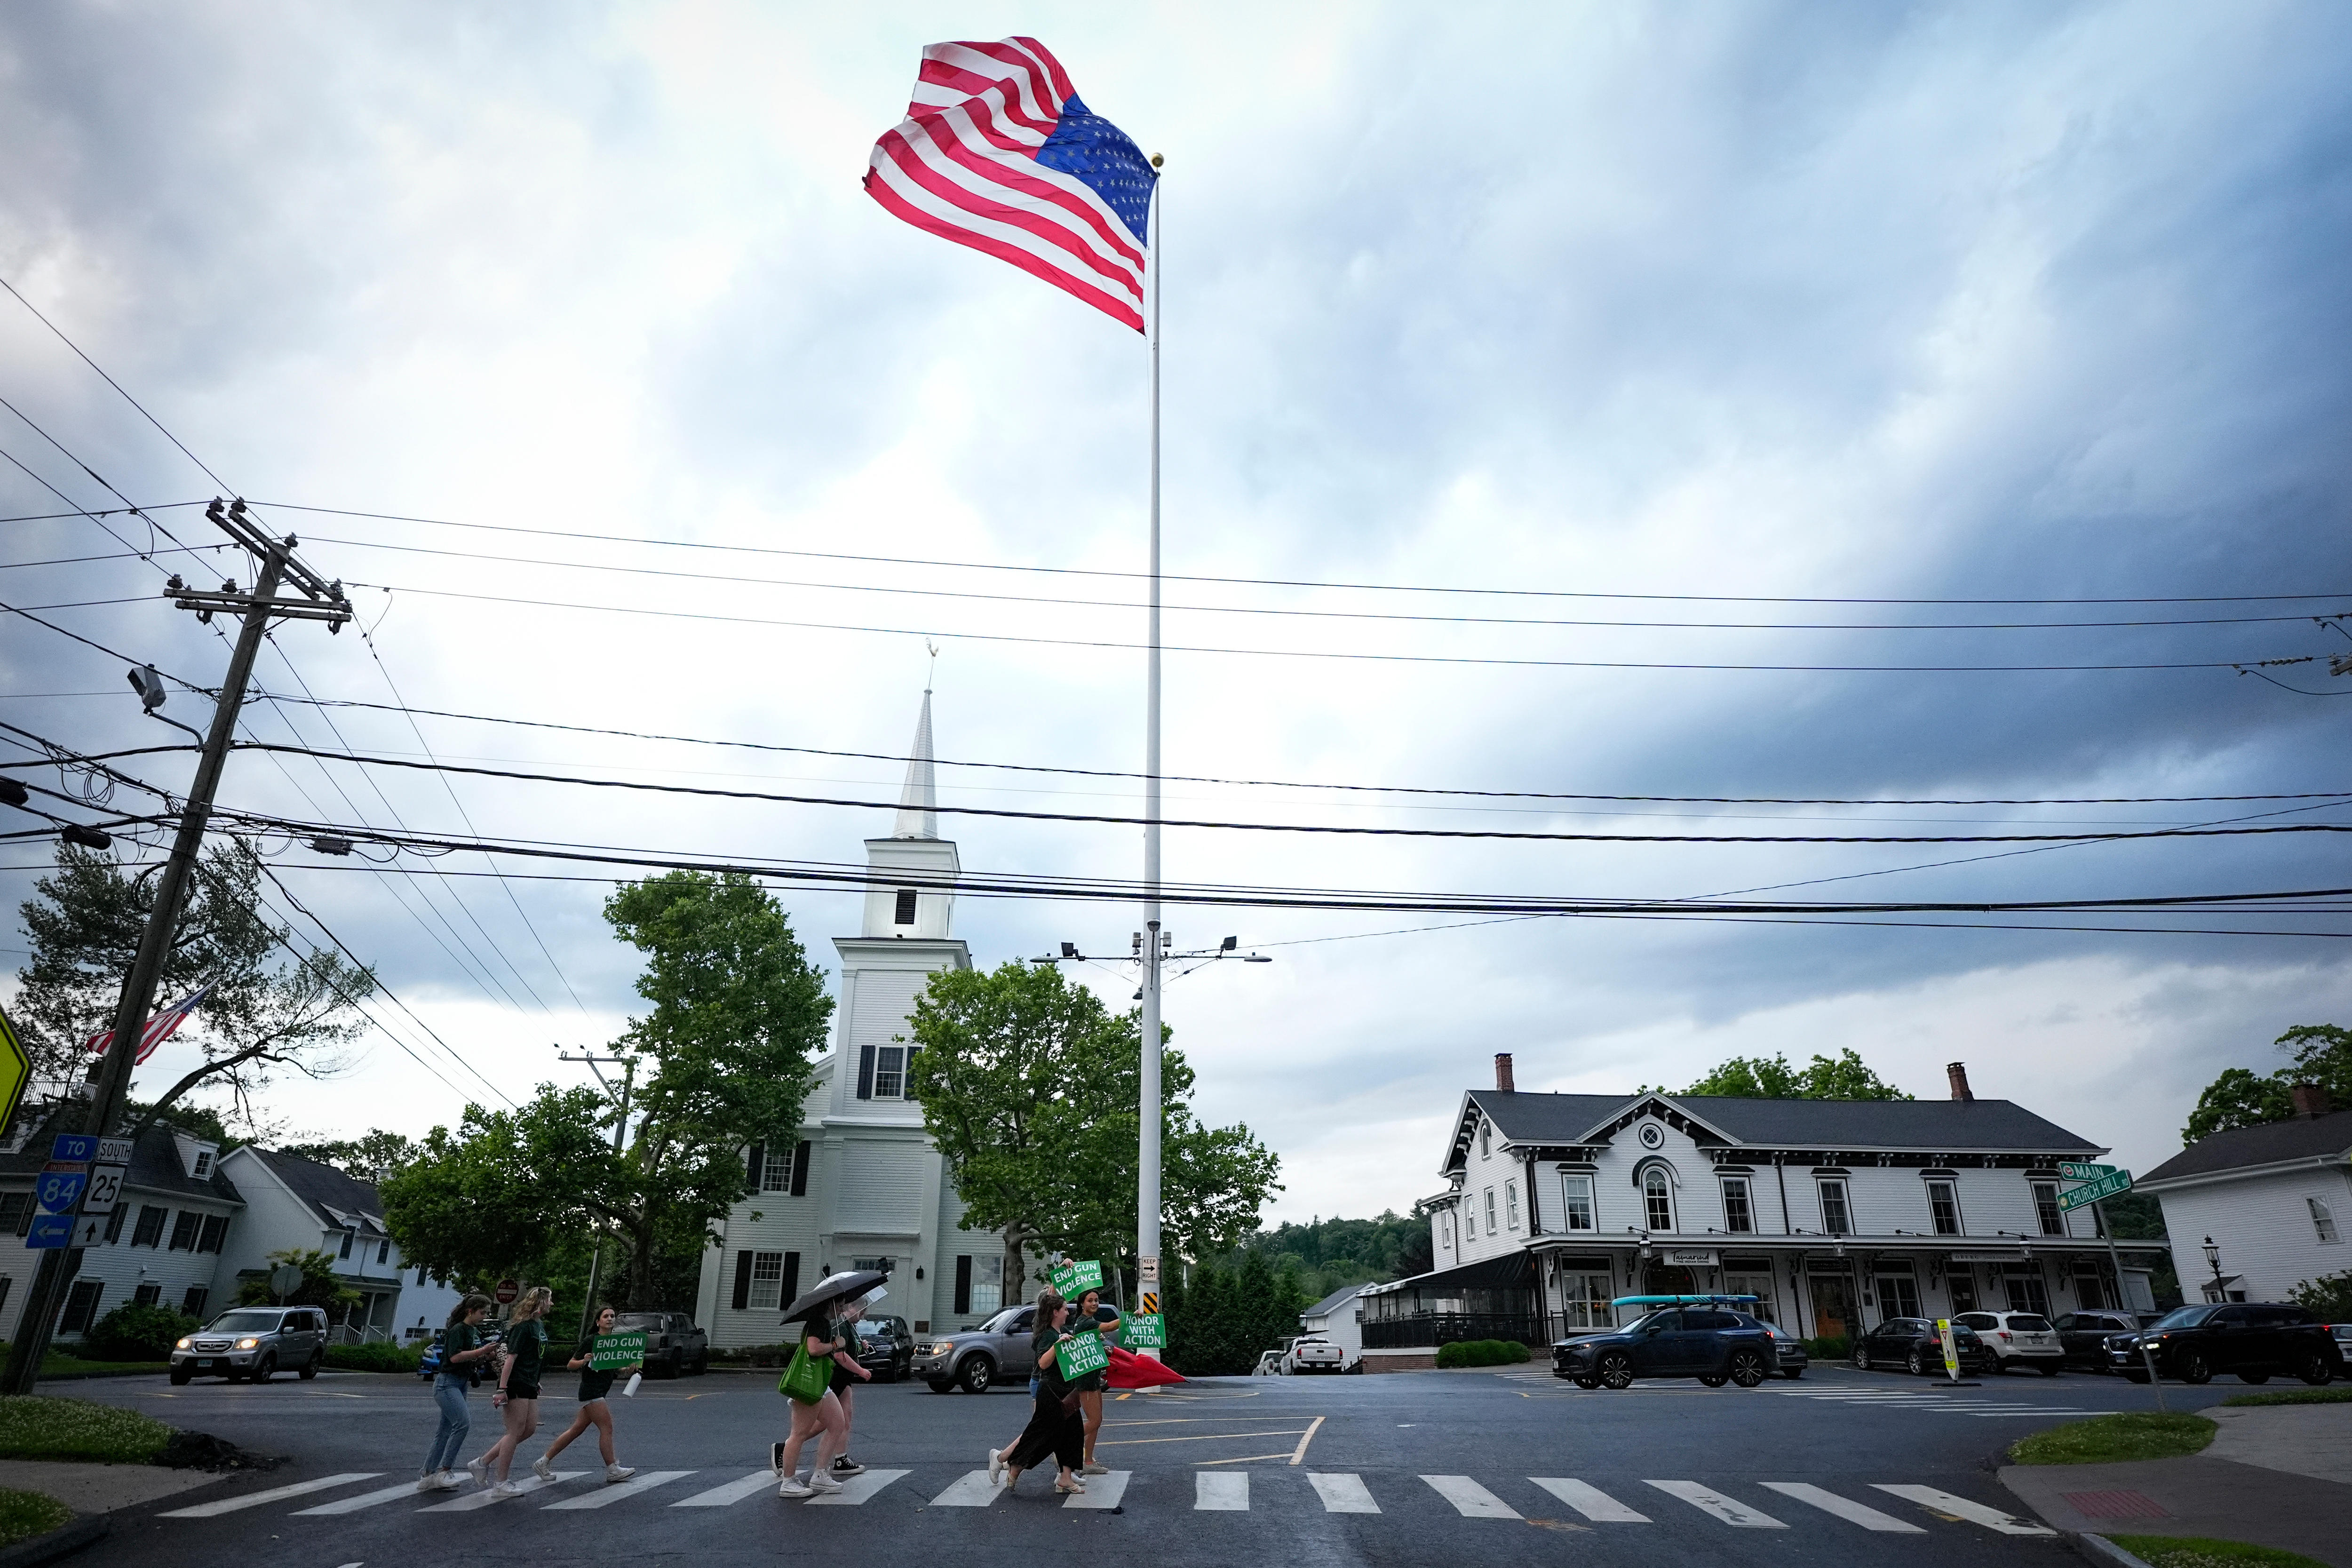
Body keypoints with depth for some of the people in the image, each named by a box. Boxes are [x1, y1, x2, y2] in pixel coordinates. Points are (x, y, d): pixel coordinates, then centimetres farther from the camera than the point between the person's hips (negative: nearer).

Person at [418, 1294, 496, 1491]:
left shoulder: (476, 1332, 15)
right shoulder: (457, 1330, -12)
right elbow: (455, 1357, -23)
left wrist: (489, 1353, 4)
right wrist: (482, 1351, -24)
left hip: (462, 1384, 9)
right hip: (447, 1383, -9)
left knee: (447, 1431, 10)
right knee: (463, 1423, -20)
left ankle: (428, 1477, 16)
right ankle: (444, 1471, -15)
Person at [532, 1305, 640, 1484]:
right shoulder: (591, 1341, -9)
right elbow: (570, 1365, -8)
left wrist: (629, 1369, 0)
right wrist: (584, 1361, -27)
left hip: (600, 1393, 8)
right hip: (591, 1390, -8)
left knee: (576, 1430, 10)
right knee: (607, 1428, -9)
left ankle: (544, 1463, 20)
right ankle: (612, 1471, -3)